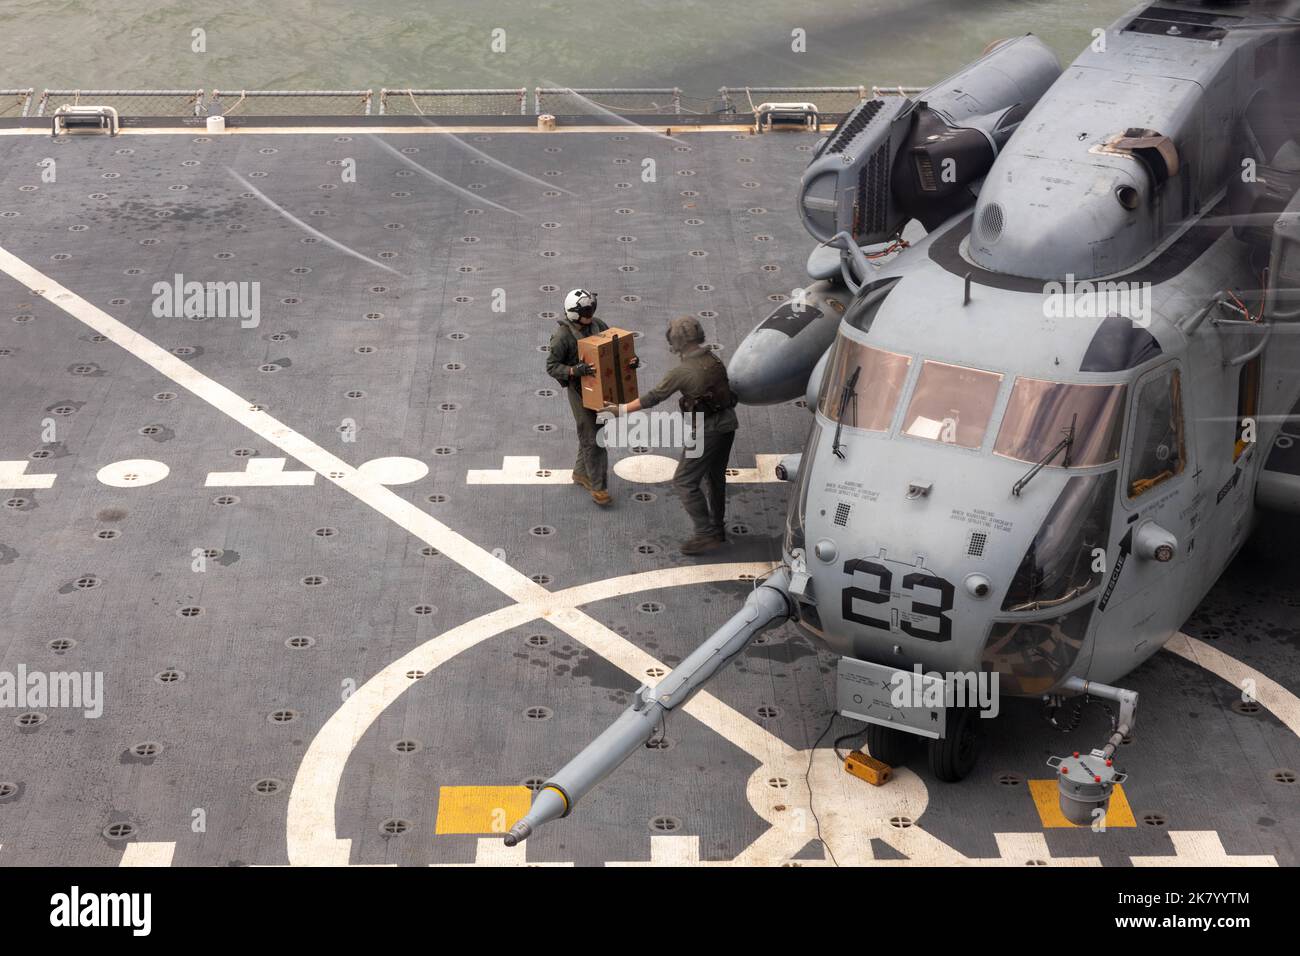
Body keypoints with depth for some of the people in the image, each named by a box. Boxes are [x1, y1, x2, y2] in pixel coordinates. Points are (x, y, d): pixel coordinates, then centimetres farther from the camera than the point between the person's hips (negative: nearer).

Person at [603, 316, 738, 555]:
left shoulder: (683, 371, -18)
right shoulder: (714, 360, 2)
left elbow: (652, 398, -13)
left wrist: (621, 410, -2)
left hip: (706, 431, -8)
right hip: (727, 424, 8)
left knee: (685, 482, 1)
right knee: (715, 476, 23)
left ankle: (706, 535, -1)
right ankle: (718, 528, 34)